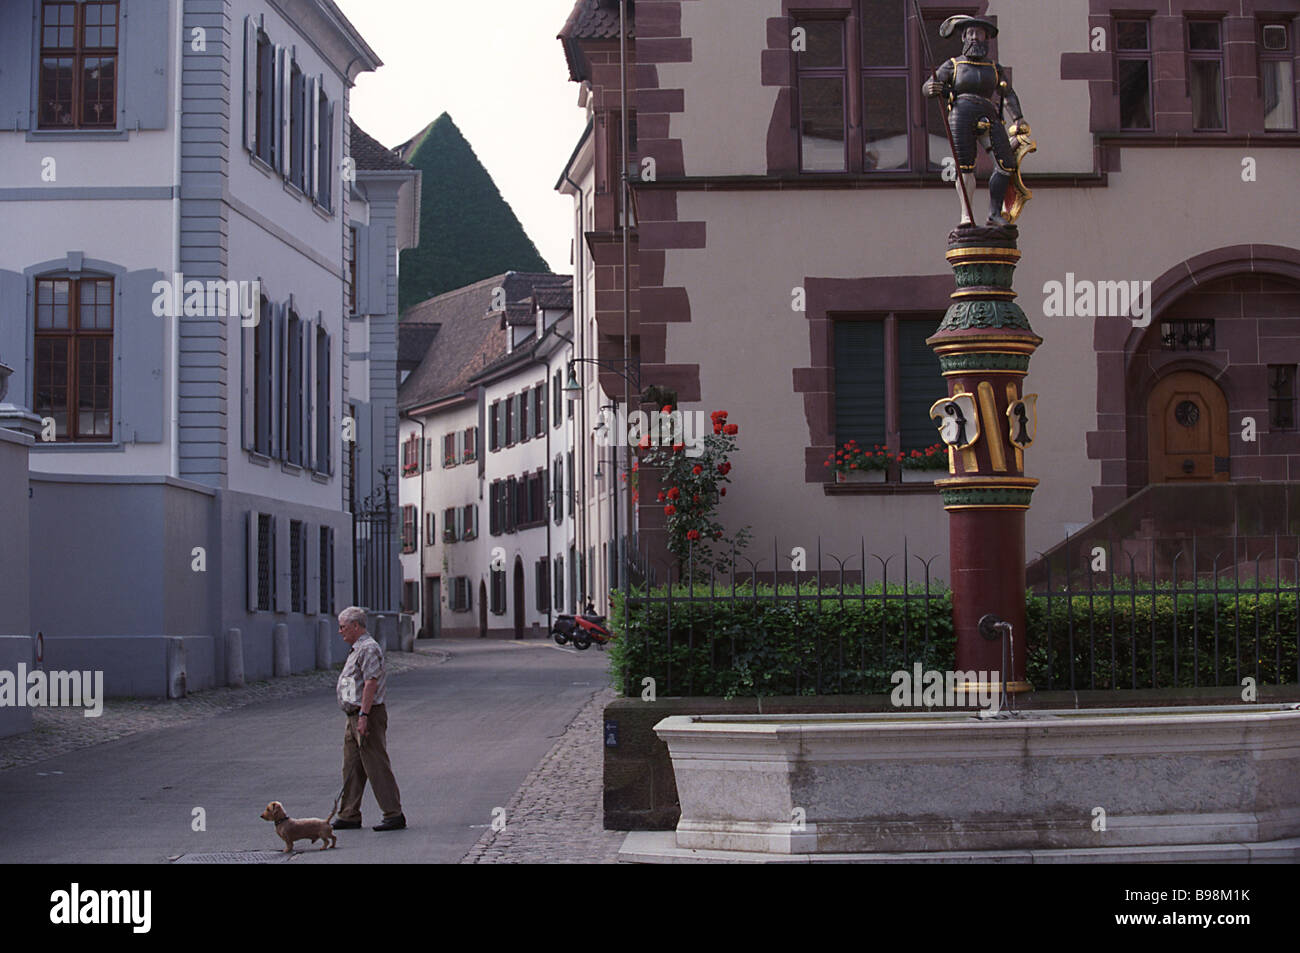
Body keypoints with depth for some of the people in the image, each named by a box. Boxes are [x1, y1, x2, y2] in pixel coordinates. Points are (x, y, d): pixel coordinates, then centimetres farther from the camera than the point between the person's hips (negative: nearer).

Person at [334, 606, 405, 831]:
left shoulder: (368, 648, -14)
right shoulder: (357, 649, 19)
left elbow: (371, 683, -21)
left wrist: (363, 716, -26)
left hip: (368, 715, -11)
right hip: (354, 716, 11)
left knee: (377, 766, -8)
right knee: (352, 768, 11)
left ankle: (394, 815, -6)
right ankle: (350, 816, 16)